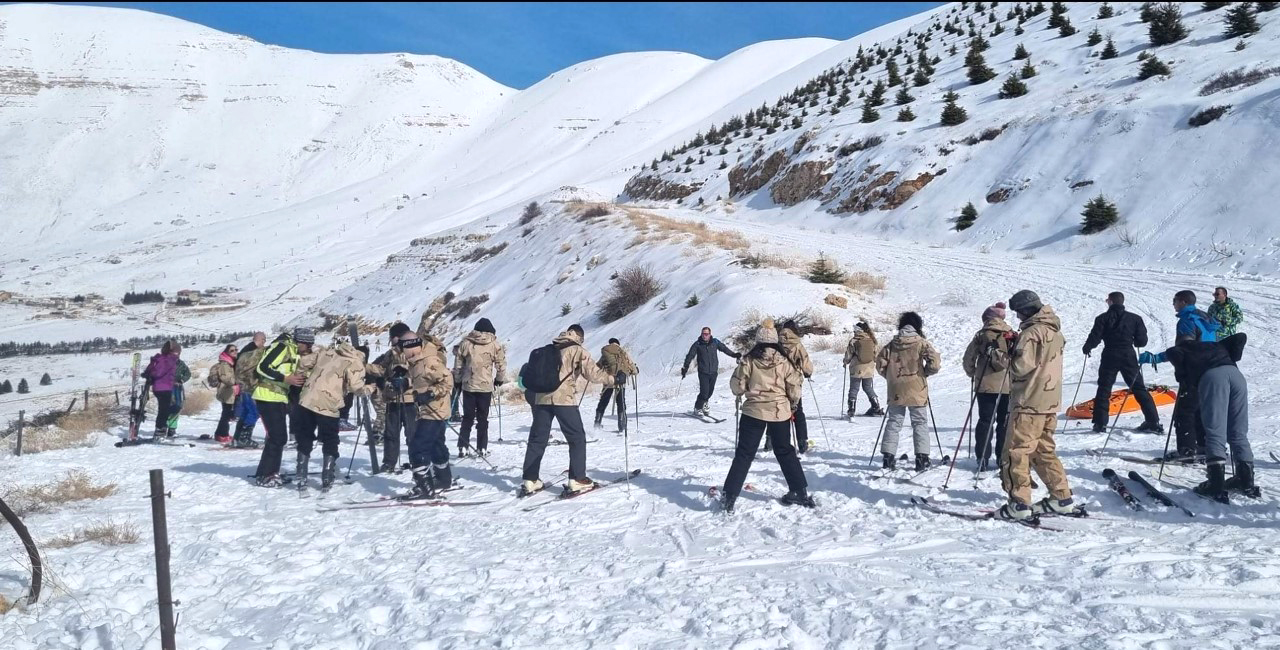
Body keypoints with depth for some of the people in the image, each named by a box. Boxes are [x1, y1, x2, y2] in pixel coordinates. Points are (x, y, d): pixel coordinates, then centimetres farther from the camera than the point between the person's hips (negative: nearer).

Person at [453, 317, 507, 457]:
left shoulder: (465, 343, 1)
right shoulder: (495, 345, -3)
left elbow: (458, 364, 5)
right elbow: (501, 364, 0)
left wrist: (457, 381, 17)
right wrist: (499, 380, 16)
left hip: (468, 385, 1)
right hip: (486, 387, -1)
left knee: (467, 417, 11)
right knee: (482, 418, 8)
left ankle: (463, 447, 6)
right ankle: (482, 448, 8)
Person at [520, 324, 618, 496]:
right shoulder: (578, 350, 0)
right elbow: (592, 373, -8)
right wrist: (614, 379, 1)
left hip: (542, 398, 6)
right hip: (564, 398, -6)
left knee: (537, 439, 11)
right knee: (577, 438, 5)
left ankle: (529, 481, 12)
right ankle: (577, 480, 1)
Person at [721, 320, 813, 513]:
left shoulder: (749, 361, -8)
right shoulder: (784, 362, -3)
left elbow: (737, 387, -5)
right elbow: (795, 388, -2)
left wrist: (746, 391, 18)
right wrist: (792, 403, 18)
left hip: (754, 411, -2)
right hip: (780, 412, 2)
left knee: (744, 454, 4)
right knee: (785, 451, 19)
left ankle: (729, 497, 1)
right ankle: (800, 491, 24)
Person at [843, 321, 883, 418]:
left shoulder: (853, 341, -12)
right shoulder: (871, 340, 0)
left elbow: (848, 355, -5)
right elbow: (876, 354, 10)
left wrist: (846, 362, 15)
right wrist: (873, 363, 27)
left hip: (856, 370, -4)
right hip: (869, 370, 4)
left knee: (854, 389, 5)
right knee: (869, 388, 19)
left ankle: (852, 409, -1)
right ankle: (876, 407, 20)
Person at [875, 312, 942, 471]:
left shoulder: (892, 344, 4)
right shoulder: (921, 343, -5)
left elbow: (880, 363, 4)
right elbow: (935, 362, -13)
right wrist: (925, 373, 4)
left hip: (896, 390, 3)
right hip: (916, 390, -3)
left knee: (893, 422, 9)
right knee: (920, 423, 5)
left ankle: (888, 457, 7)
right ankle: (922, 459, 2)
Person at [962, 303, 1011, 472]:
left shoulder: (981, 335, -1)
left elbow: (968, 358, -1)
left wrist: (972, 374, 15)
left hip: (985, 385, -1)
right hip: (1007, 385, 1)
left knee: (985, 421, 5)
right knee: (1005, 422, 10)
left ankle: (983, 458, 2)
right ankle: (1002, 457, 12)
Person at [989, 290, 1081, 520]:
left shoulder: (1032, 333, -16)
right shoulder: (1054, 330, 13)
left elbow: (1021, 367, -21)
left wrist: (1001, 357, -6)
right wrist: (1016, 343, 9)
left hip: (1029, 403, -9)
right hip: (1050, 400, 9)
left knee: (1016, 452, -4)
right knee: (1044, 450, 18)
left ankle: (1019, 504, -6)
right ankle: (1062, 498, 18)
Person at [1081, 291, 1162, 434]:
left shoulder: (1103, 318, -3)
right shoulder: (1134, 318, 3)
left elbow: (1095, 337, -8)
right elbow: (1142, 341, 3)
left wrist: (1087, 348, 12)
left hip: (1110, 357, -2)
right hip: (1129, 356, 2)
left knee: (1104, 389, 5)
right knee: (1139, 388, 9)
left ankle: (1100, 423, -1)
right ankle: (1153, 422, 6)